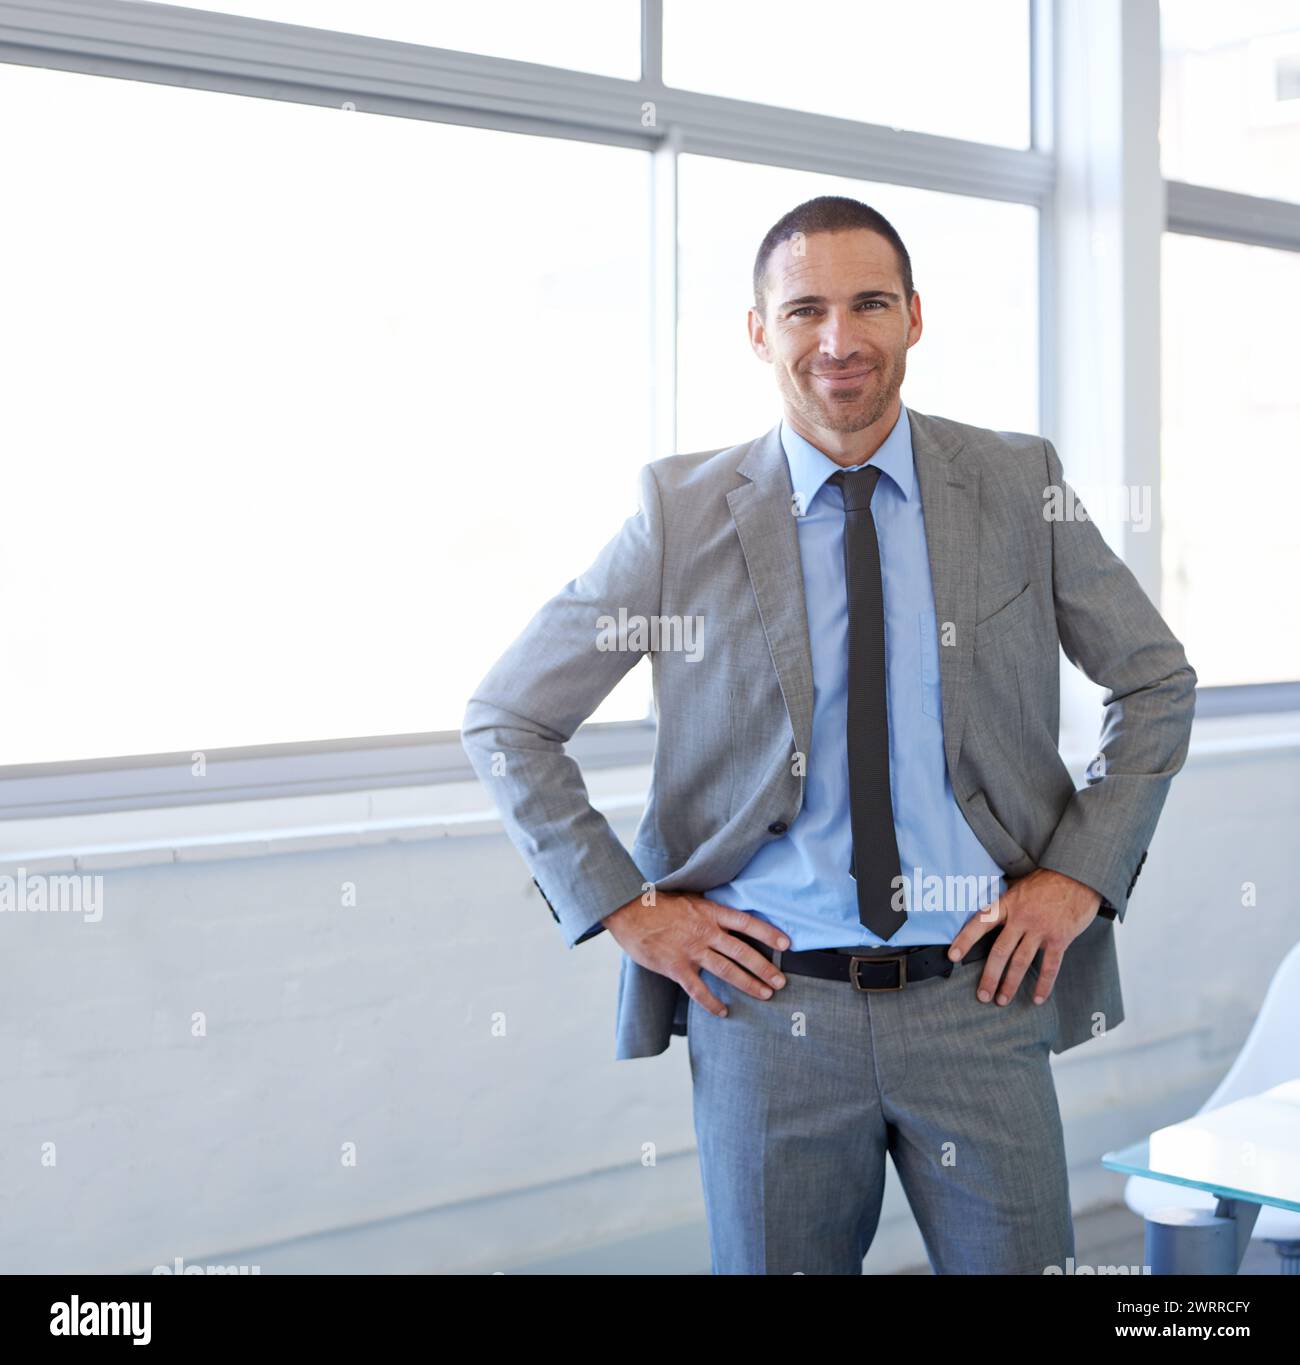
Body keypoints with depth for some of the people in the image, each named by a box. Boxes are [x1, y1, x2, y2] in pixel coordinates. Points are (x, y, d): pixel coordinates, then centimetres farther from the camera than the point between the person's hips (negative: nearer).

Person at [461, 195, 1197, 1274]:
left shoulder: (1019, 486, 2)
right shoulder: (683, 513, -2)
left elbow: (1158, 683, 12)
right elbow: (505, 722, 3)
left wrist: (1084, 873, 0)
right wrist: (623, 909, -4)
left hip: (981, 994, 1)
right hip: (769, 1003, -1)